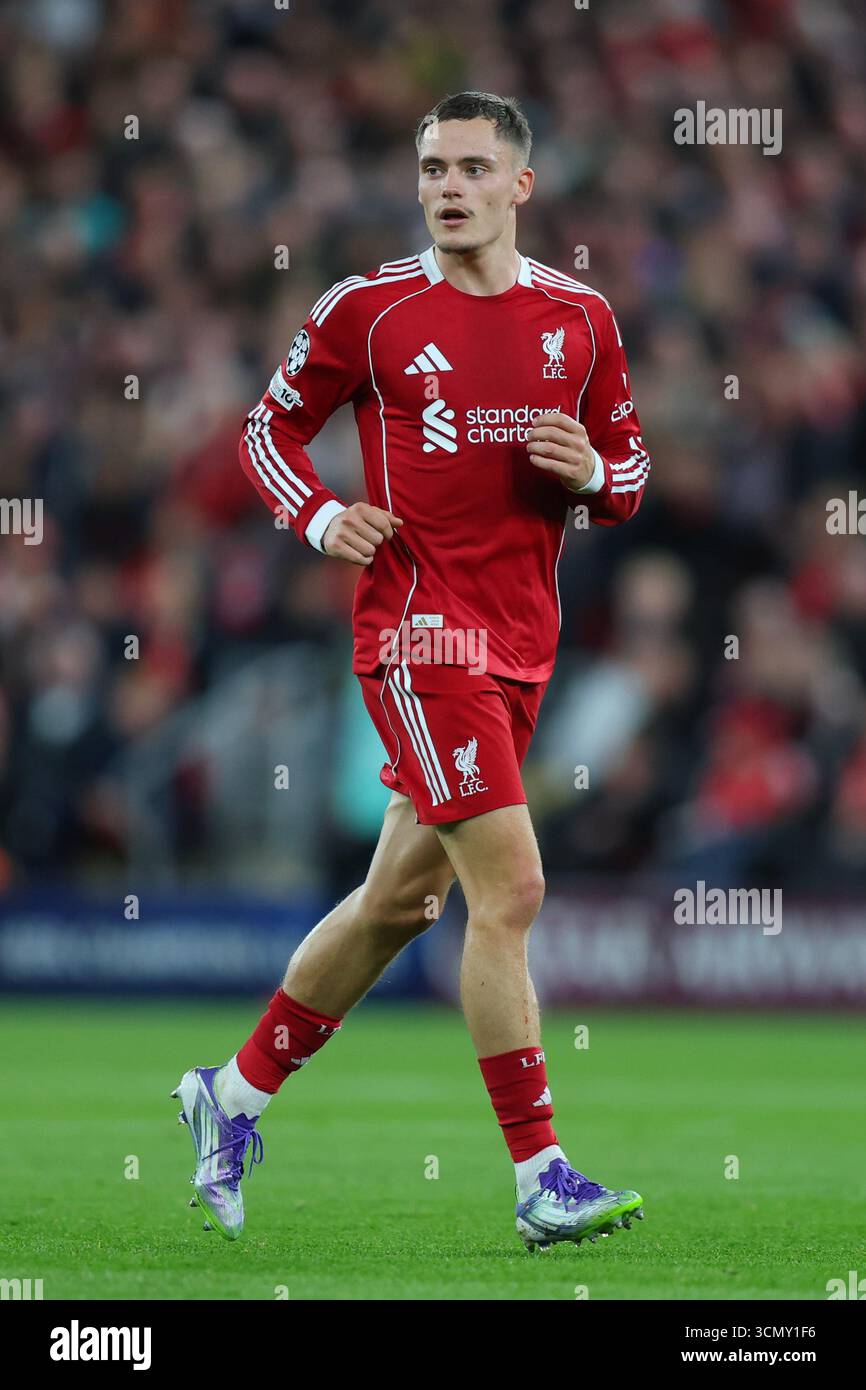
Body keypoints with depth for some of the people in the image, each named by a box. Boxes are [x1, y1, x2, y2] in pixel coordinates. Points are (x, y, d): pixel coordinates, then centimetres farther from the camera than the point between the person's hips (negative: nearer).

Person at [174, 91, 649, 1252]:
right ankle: (539, 1177, -12)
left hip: (524, 636, 6)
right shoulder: (367, 310, -3)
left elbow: (628, 469, 16)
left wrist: (591, 475, -7)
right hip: (419, 625, -6)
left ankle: (236, 1092, 31)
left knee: (401, 900, 14)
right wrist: (322, 518, -10)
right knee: (511, 888, -15)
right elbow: (270, 429, 8)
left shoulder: (580, 318, 8)